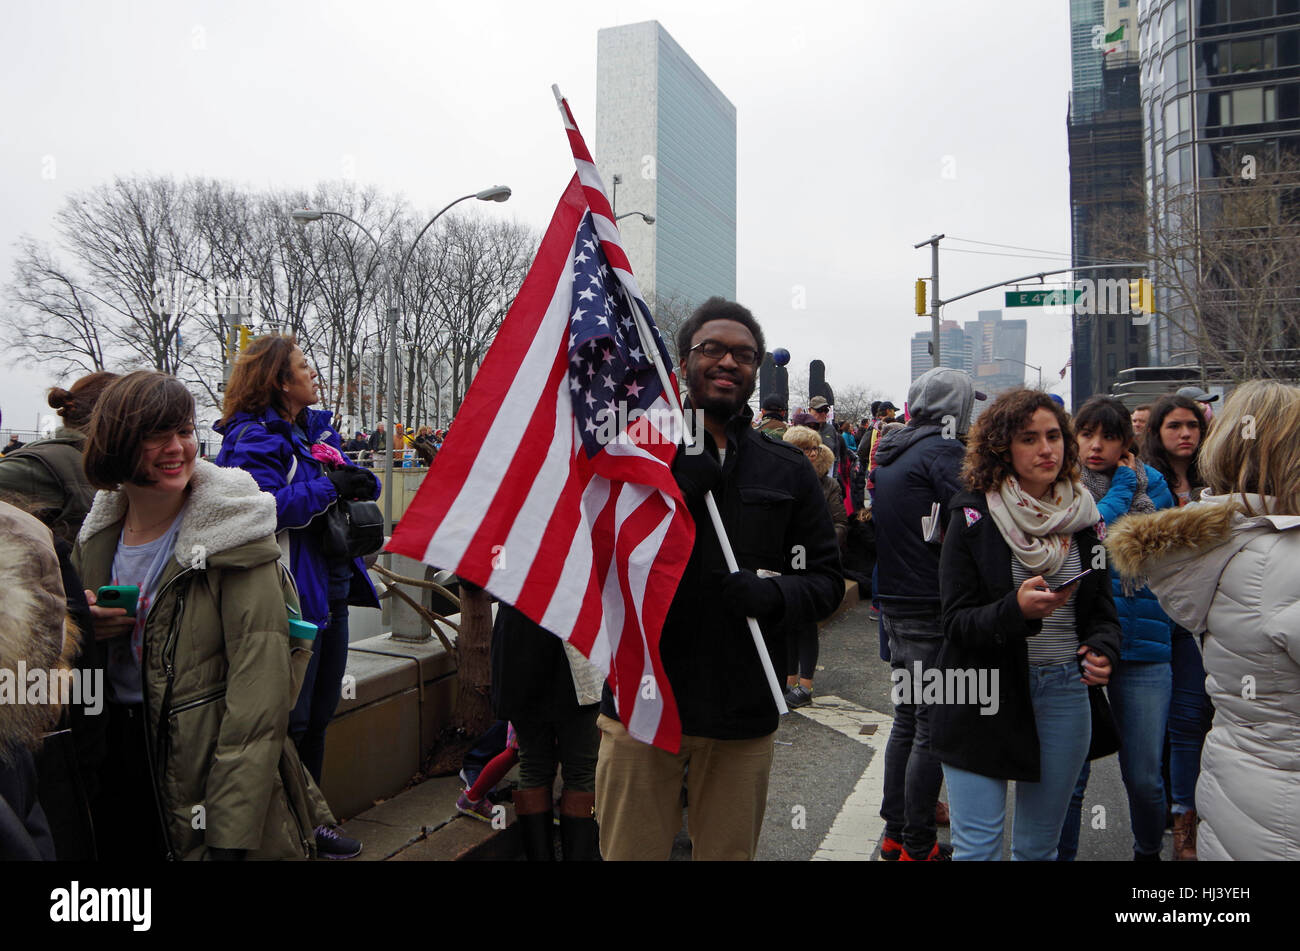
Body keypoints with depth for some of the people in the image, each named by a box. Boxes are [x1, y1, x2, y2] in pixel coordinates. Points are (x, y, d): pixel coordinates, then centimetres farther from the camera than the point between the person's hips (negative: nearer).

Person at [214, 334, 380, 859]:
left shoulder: (315, 428, 14)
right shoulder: (254, 438, -12)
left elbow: (352, 485, 18)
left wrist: (359, 483, -5)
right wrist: (329, 486, -20)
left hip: (331, 591, 9)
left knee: (318, 715, 18)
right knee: (288, 721, 1)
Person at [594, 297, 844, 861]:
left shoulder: (787, 471, 7)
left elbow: (826, 579, 8)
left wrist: (771, 593, -14)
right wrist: (681, 482, -18)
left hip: (743, 717, 2)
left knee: (730, 852, 18)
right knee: (630, 851, 10)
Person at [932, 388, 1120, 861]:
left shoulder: (1083, 516, 5)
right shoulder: (974, 516, -7)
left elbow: (1103, 609, 11)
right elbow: (957, 621, -11)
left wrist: (1103, 650, -11)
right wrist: (1015, 610, -29)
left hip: (1064, 693, 4)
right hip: (984, 696, -4)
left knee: (1039, 845, 17)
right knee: (977, 845, -1)